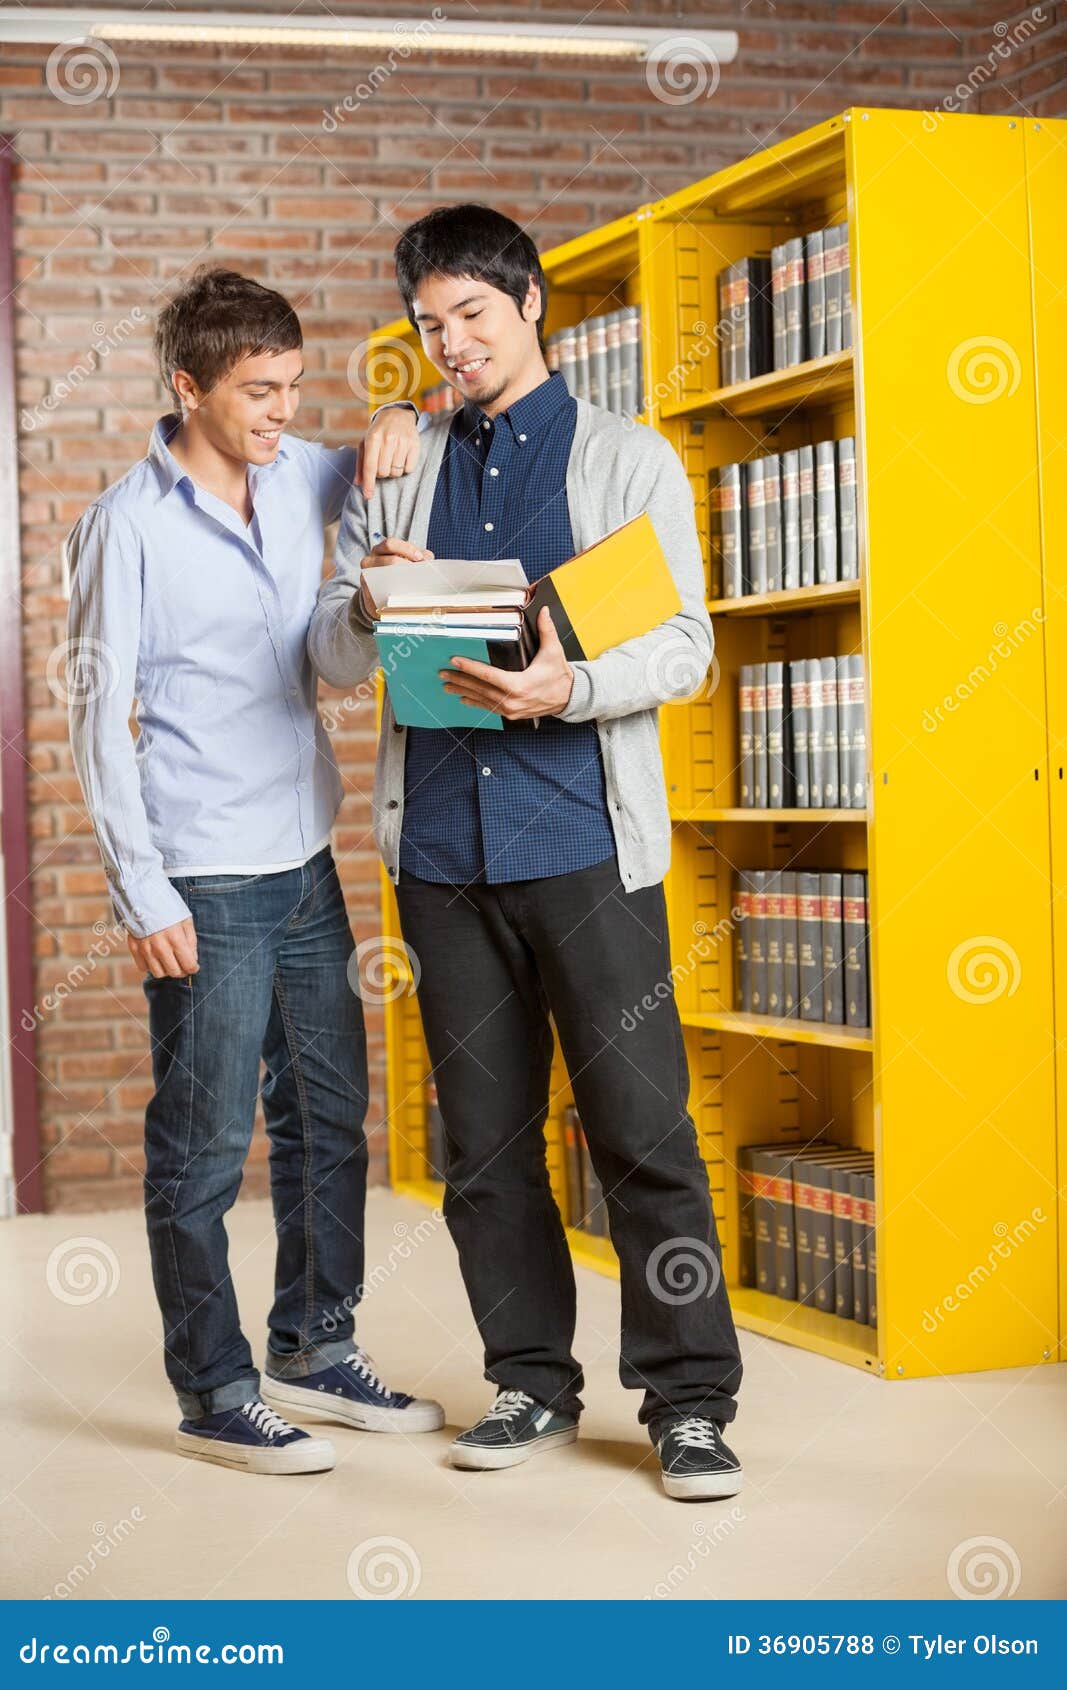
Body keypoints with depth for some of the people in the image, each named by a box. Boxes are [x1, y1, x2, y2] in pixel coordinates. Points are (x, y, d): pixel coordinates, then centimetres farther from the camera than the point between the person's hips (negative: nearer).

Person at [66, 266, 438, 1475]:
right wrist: (142, 893, -14)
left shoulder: (300, 478, 7)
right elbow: (98, 716, -10)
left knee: (329, 1118, 14)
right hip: (205, 885, -7)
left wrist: (397, 427, 2)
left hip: (305, 865, 7)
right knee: (204, 1147, 0)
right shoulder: (128, 526, -10)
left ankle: (315, 1351, 28)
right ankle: (215, 1396, 11)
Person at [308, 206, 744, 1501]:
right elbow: (333, 655, 12)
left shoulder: (628, 459, 6)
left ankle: (688, 1403, 4)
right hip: (442, 846, 4)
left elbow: (685, 646, -2)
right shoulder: (397, 473, 15)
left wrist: (567, 687, -21)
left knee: (643, 1127, -6)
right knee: (483, 1139, 9)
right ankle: (532, 1384, 21)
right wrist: (367, 607, -11)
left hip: (584, 836, -3)